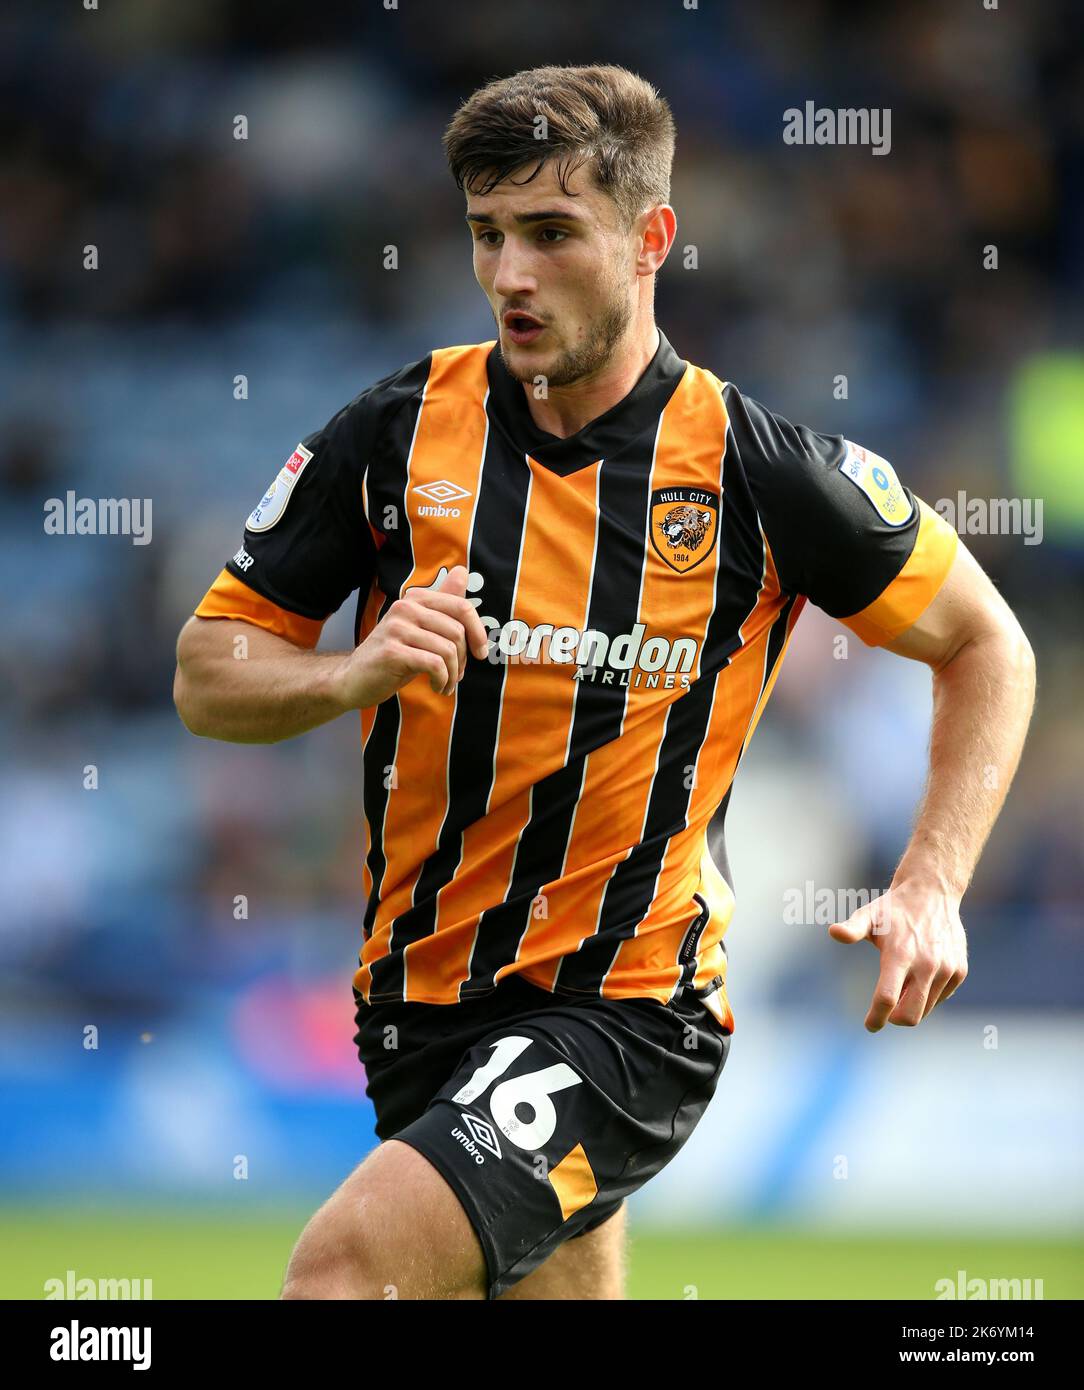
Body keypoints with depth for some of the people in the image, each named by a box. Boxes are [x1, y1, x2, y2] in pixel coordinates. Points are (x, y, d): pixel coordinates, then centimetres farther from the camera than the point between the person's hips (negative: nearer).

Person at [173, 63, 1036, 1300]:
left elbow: (986, 648, 5)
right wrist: (354, 675, -17)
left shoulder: (760, 469, -7)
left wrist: (931, 890, -7)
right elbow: (207, 675, 5)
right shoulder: (398, 433, -1)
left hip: (626, 1014, -4)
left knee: (345, 1263, -26)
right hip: (421, 1004, 4)